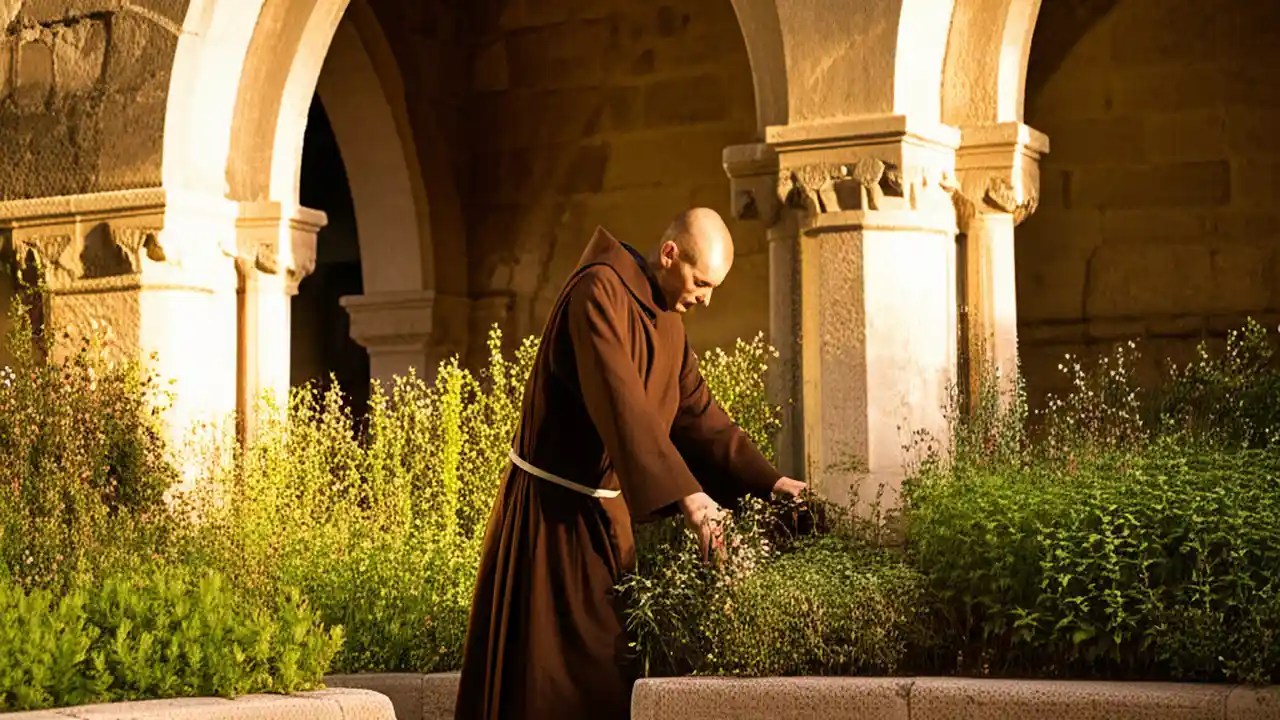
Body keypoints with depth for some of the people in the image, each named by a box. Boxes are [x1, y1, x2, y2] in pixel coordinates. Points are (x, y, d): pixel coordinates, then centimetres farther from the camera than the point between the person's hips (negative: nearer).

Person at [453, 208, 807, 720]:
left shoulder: (668, 321, 8)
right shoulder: (599, 292, -20)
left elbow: (697, 412, 12)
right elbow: (621, 403, -30)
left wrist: (767, 480, 3)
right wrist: (685, 494, -34)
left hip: (603, 508, 9)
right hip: (551, 508, -9)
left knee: (602, 668, 11)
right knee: (548, 674, -5)